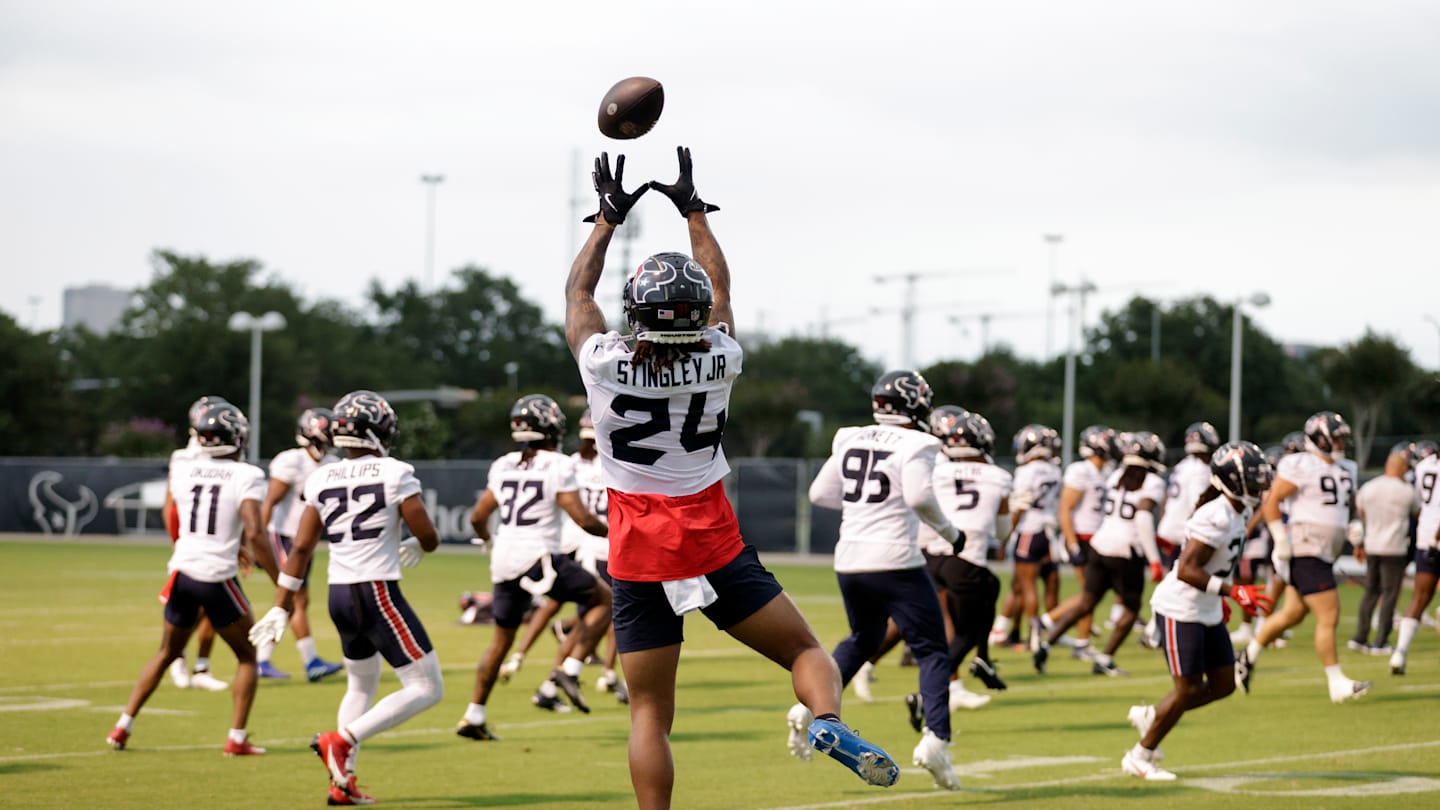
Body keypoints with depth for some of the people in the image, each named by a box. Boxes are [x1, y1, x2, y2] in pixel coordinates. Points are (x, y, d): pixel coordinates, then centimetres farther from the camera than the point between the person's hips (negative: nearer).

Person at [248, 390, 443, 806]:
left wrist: (281, 607, 10)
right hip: (378, 592, -7)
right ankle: (342, 740, -12)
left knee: (361, 685, 26)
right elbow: (430, 538, -6)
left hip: (339, 596, 7)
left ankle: (343, 781, 18)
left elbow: (301, 547, 6)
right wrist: (417, 547, 19)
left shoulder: (322, 480, 6)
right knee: (427, 688, 0)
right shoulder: (395, 474, -8)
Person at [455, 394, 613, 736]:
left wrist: (490, 542, 35)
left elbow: (478, 518, 14)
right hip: (540, 559, -6)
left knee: (502, 637, 19)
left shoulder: (503, 466, 10)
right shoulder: (557, 466, -7)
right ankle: (567, 672, -4)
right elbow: (583, 519, -12)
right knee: (603, 600, 10)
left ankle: (473, 717, 18)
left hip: (504, 562, 6)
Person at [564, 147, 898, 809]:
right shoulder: (718, 362, -6)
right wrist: (694, 212, 27)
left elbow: (578, 290, 11)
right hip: (714, 546, 0)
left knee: (649, 711, 4)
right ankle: (827, 721, -21)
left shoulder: (605, 365, -9)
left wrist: (609, 217, 22)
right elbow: (719, 287, 15)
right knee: (806, 649, 9)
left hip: (639, 555, 0)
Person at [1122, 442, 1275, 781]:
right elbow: (1187, 570, -27)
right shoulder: (1215, 518, -24)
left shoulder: (1234, 514, 7)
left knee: (1223, 685, 10)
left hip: (1208, 613, 10)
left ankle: (1150, 716, 26)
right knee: (1188, 689, -4)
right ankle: (1140, 757, 13)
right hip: (1181, 610, -10)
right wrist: (1233, 592, -30)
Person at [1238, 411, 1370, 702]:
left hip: (1326, 555, 9)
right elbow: (1270, 503, -12)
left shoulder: (1343, 472, 14)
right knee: (1329, 617, -9)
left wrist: (1354, 530, 8)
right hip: (1307, 552, -9)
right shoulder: (1301, 466, -12)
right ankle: (1337, 684, -4)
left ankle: (1247, 657, 31)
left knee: (1292, 614, 15)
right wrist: (1282, 541, -16)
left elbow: (1345, 508, 28)